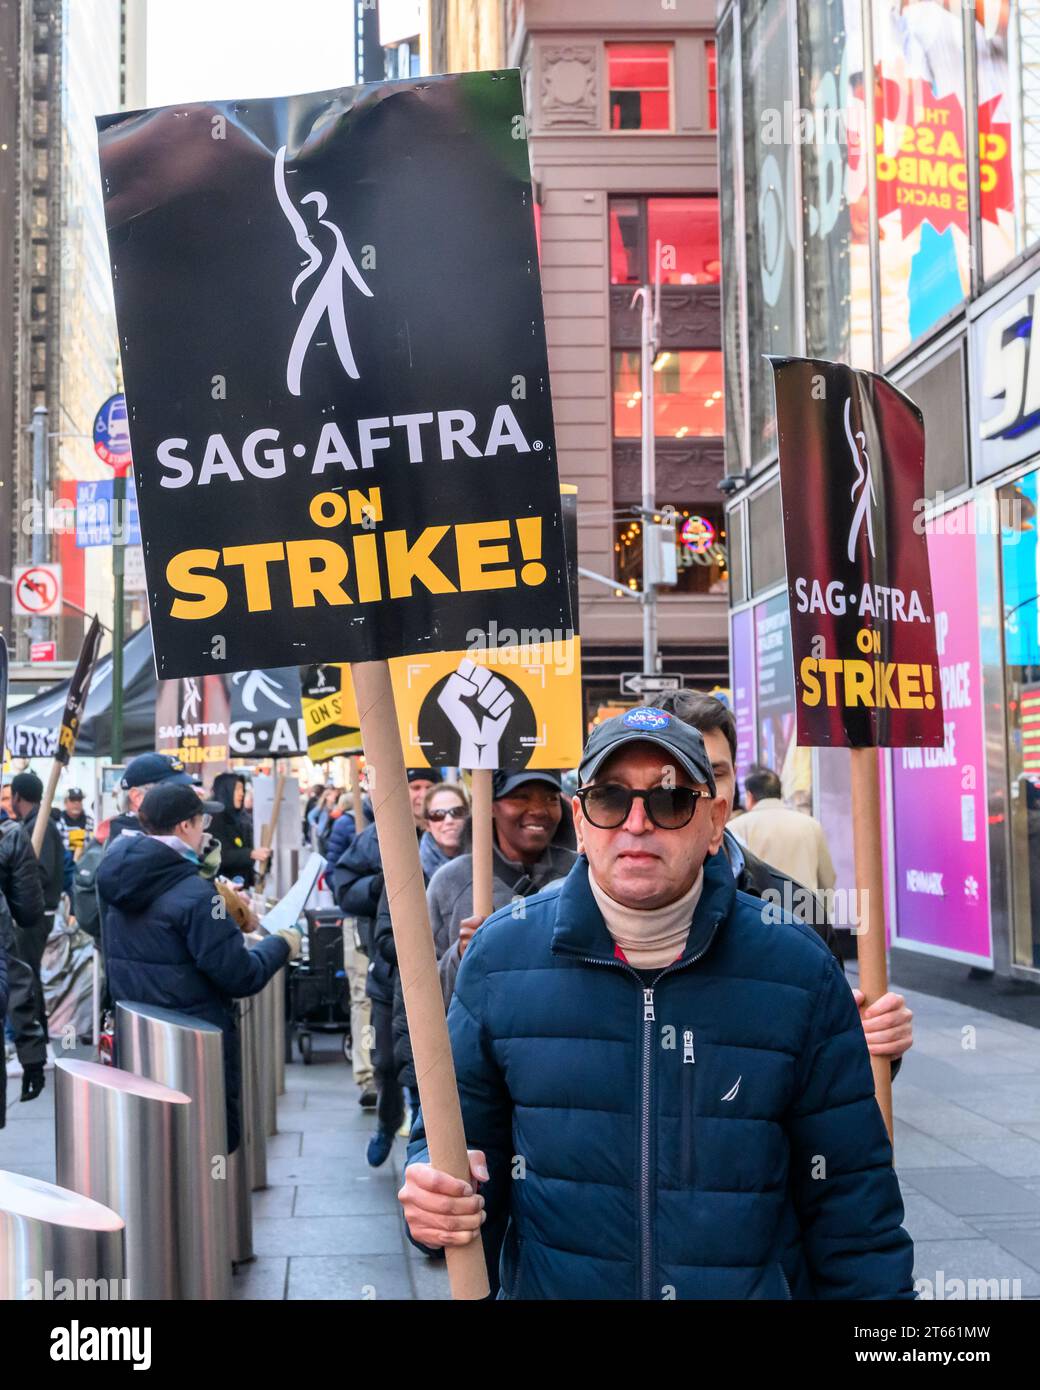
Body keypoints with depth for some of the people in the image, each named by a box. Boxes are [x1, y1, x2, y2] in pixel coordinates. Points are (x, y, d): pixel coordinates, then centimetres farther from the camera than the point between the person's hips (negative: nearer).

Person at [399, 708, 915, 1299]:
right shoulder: (501, 955, -9)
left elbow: (848, 1192, -6)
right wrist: (437, 1194, -20)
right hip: (547, 1284, 1)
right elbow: (460, 1125, 0)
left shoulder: (798, 969, -11)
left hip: (758, 1283, 0)